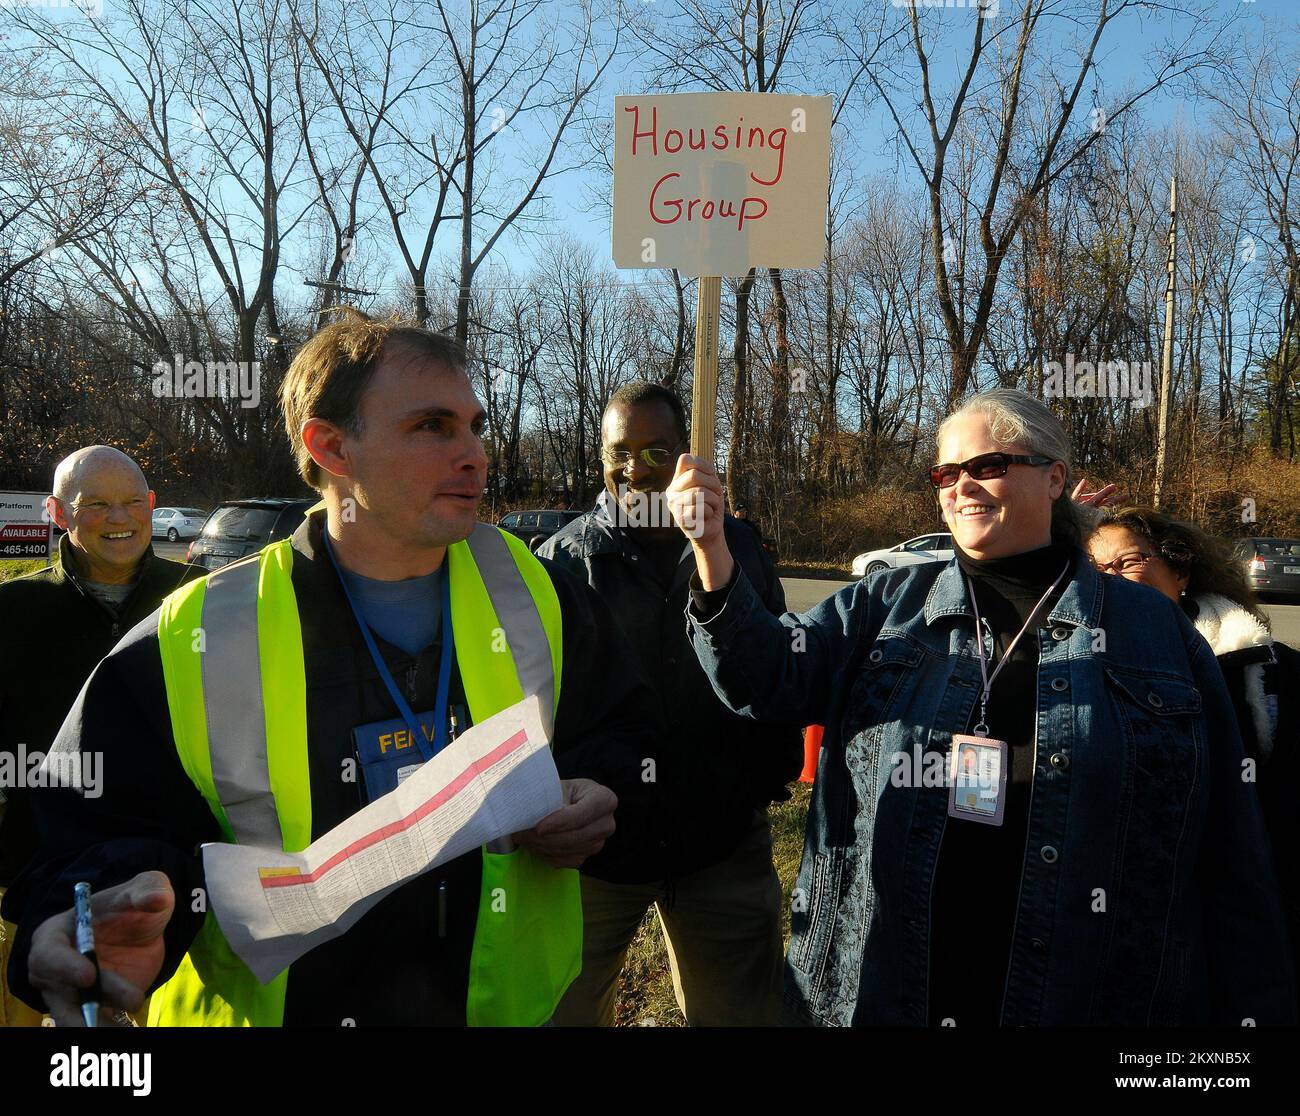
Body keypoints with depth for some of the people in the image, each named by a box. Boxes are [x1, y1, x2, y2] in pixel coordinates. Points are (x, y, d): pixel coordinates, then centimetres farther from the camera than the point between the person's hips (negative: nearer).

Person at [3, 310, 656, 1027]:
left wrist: (597, 797, -17)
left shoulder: (536, 594, -9)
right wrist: (117, 900, -29)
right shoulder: (193, 644, -16)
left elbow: (616, 729, 4)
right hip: (266, 1005, -1)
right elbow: (99, 828, -8)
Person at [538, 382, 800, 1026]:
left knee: (742, 1010, 17)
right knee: (568, 1007, 17)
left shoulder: (738, 549, 3)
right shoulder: (566, 557, -3)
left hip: (726, 845, 2)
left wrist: (773, 775, 6)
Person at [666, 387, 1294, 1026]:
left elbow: (1228, 849, 1)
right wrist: (712, 548, -26)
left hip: (1082, 995, 0)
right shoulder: (886, 606, 2)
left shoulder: (1151, 626, 0)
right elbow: (769, 675, -11)